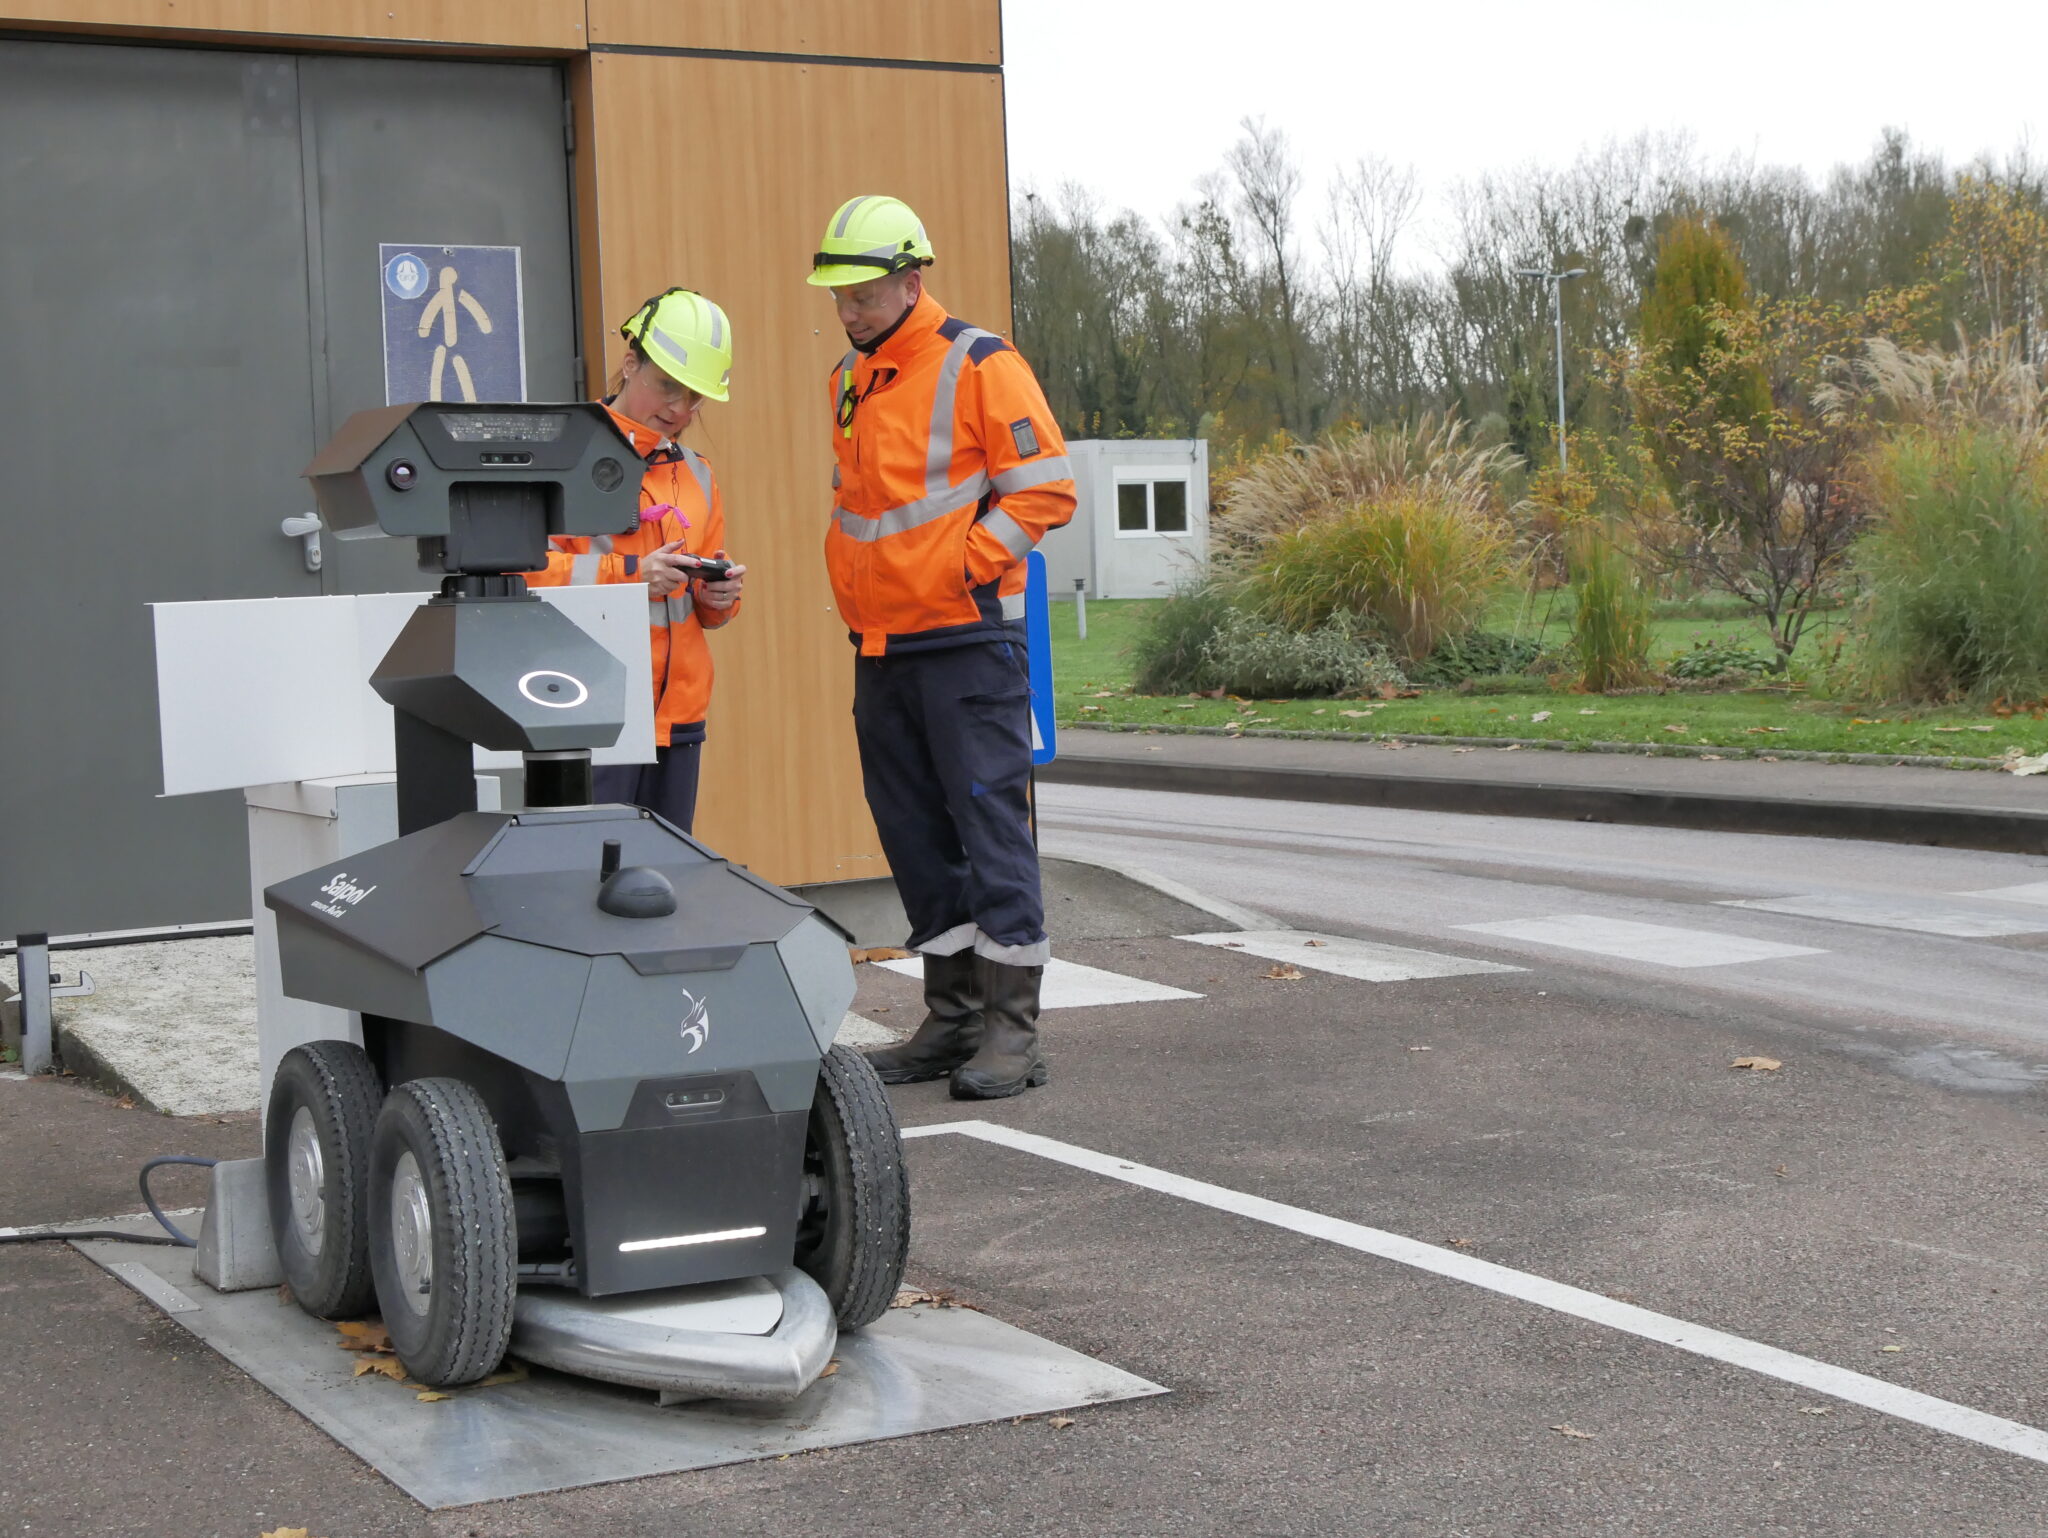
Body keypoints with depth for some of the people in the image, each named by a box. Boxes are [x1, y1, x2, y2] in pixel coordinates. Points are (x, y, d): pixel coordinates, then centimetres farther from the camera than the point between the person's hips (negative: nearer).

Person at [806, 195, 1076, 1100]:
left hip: (967, 636, -7)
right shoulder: (848, 378, 16)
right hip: (878, 646, 8)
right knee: (914, 832, 10)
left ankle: (1011, 1032, -2)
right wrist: (852, 580, 13)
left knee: (989, 822, -6)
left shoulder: (980, 365, -7)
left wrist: (958, 567, -14)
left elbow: (1045, 489, -10)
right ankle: (952, 1019, 19)